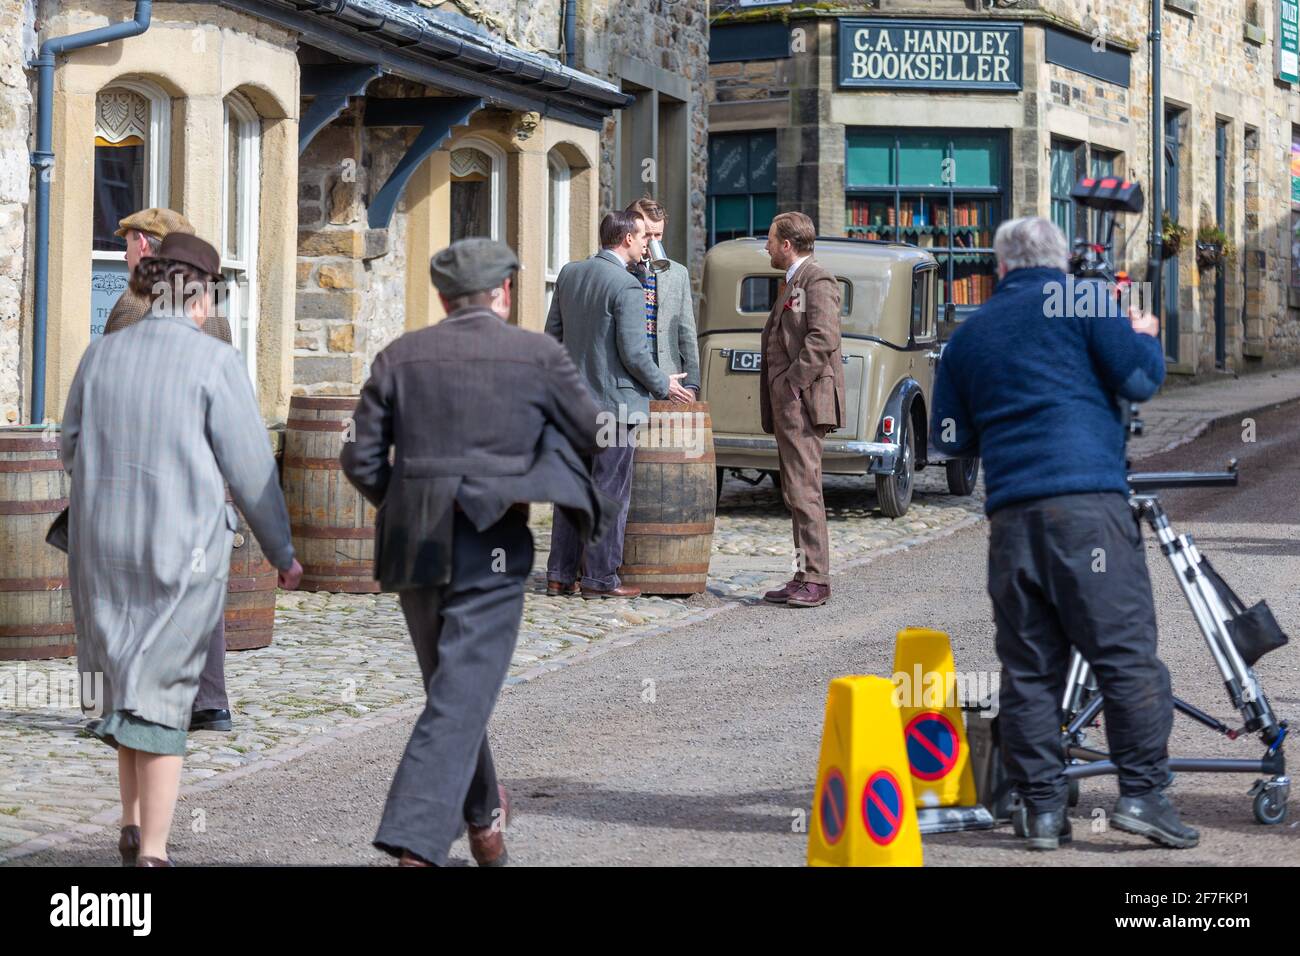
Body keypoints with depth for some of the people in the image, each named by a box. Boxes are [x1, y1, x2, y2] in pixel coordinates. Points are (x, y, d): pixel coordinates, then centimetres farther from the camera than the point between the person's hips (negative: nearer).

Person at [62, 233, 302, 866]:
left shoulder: (102, 355, 2)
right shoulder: (215, 362, -10)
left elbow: (73, 449, 12)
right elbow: (250, 468, -8)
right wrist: (281, 552, 3)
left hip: (102, 545, 4)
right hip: (184, 546, -4)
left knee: (127, 679, 21)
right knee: (162, 693, 2)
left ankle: (133, 826, 26)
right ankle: (152, 851, 0)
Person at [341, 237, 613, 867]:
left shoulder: (400, 357, 3)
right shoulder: (538, 356, -3)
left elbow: (361, 460, 2)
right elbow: (593, 438, 6)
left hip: (412, 548, 4)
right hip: (491, 552, -4)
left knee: (451, 685, 21)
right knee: (460, 701, -5)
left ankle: (483, 818, 39)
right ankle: (415, 845, -18)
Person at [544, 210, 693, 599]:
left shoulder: (569, 274, 7)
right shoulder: (627, 286, -16)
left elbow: (553, 333, 14)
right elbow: (634, 352, -17)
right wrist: (662, 385, -1)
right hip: (614, 401, -7)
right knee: (610, 491, 0)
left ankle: (560, 574, 15)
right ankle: (600, 577, 3)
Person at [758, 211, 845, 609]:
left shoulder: (817, 281, -9)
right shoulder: (789, 284, 22)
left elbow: (823, 339, -20)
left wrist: (792, 384, -19)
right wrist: (777, 395, 16)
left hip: (803, 401, -10)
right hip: (786, 404, 10)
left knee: (804, 491, -11)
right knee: (795, 493, 10)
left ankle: (816, 581, -10)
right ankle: (804, 577, 13)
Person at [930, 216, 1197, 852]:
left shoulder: (968, 334, 19)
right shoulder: (1080, 300, 6)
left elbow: (950, 440, 21)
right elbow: (1141, 380, 0)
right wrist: (1147, 335, 20)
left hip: (1009, 513, 4)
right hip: (1087, 500, -4)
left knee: (1028, 667, 6)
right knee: (1126, 651, -2)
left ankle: (1043, 810, 5)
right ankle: (1143, 793, -7)